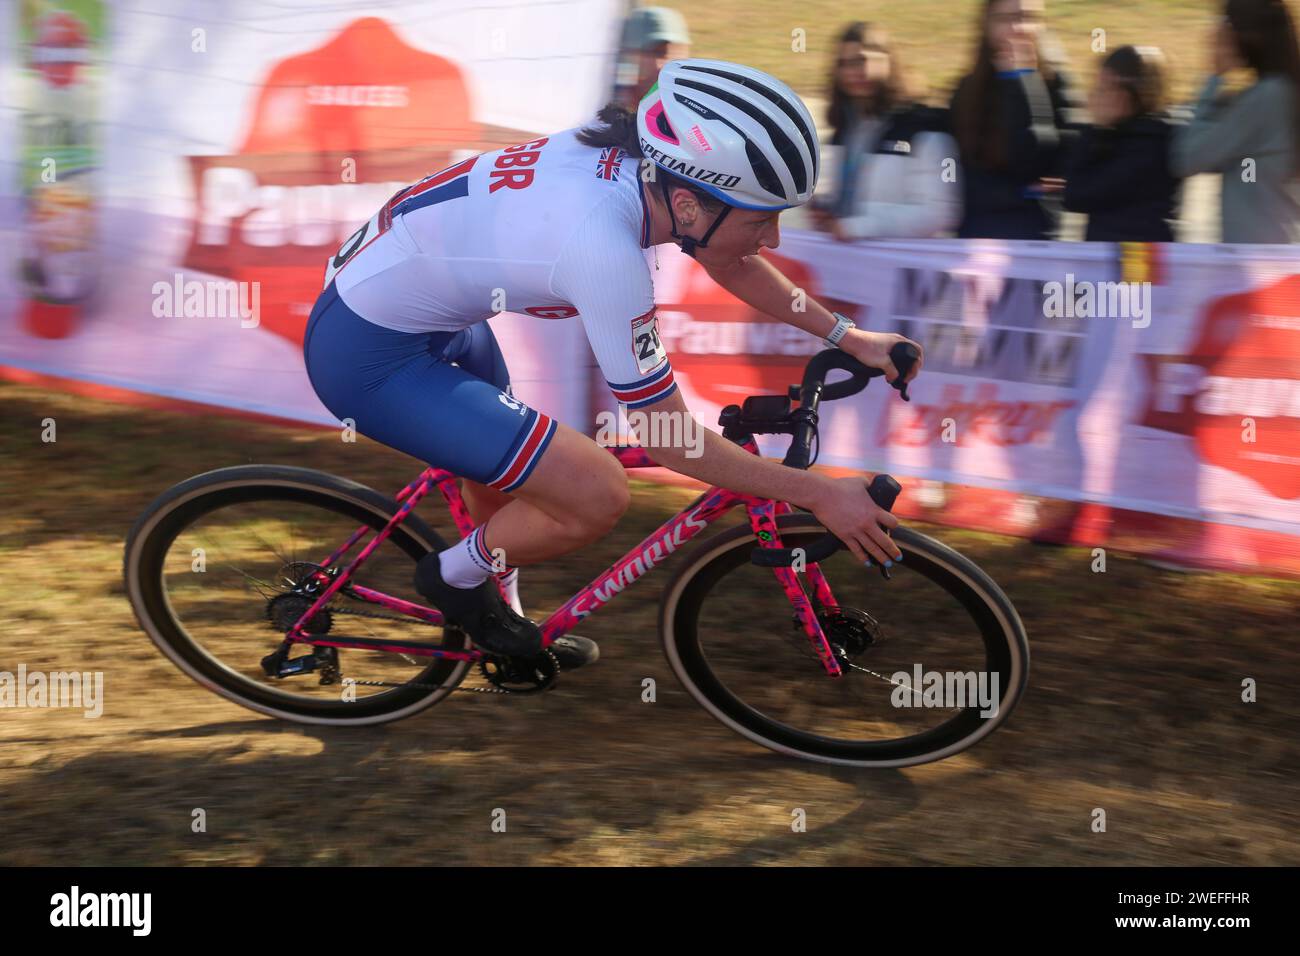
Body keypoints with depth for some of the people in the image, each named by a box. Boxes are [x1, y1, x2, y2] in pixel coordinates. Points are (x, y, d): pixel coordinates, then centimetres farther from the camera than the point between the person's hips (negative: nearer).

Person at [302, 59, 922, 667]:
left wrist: (847, 336, 11)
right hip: (368, 357, -9)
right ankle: (455, 578, 11)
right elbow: (670, 440, -22)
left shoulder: (628, 155, -11)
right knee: (597, 496, -14)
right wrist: (820, 494, -17)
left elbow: (732, 266, 11)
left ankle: (495, 622, 48)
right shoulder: (603, 247, -33)